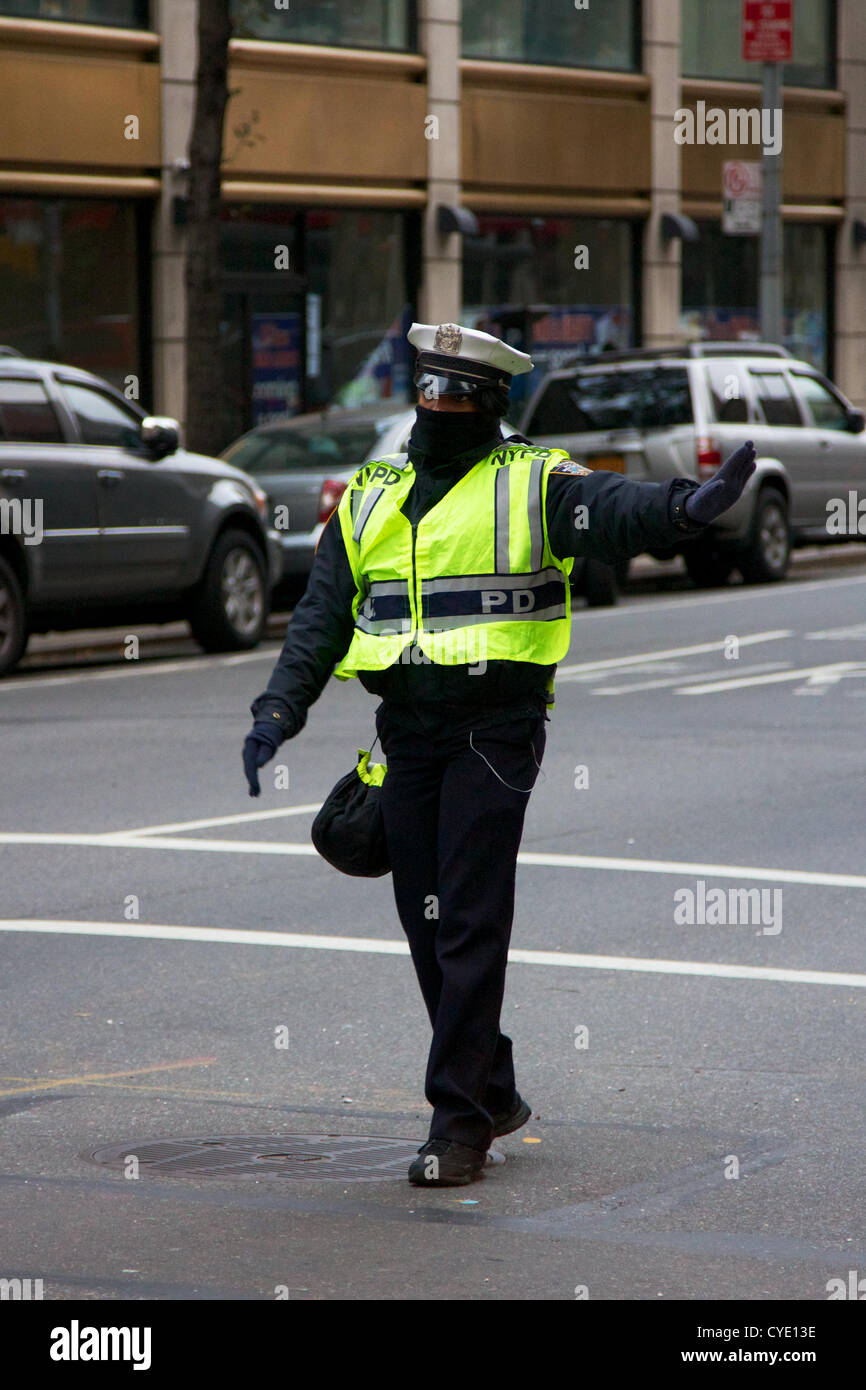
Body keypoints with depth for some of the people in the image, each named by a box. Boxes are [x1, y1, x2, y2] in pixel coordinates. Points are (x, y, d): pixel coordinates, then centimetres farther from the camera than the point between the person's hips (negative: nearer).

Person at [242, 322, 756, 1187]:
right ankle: (493, 1094, 24)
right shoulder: (371, 501, 14)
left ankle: (458, 1124, -5)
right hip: (408, 730, 5)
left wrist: (686, 506, -42)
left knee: (471, 928, -8)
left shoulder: (531, 486, -1)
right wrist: (280, 709, -1)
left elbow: (615, 512, -20)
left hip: (495, 732, -5)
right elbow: (321, 617, 12)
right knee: (426, 924, 9)